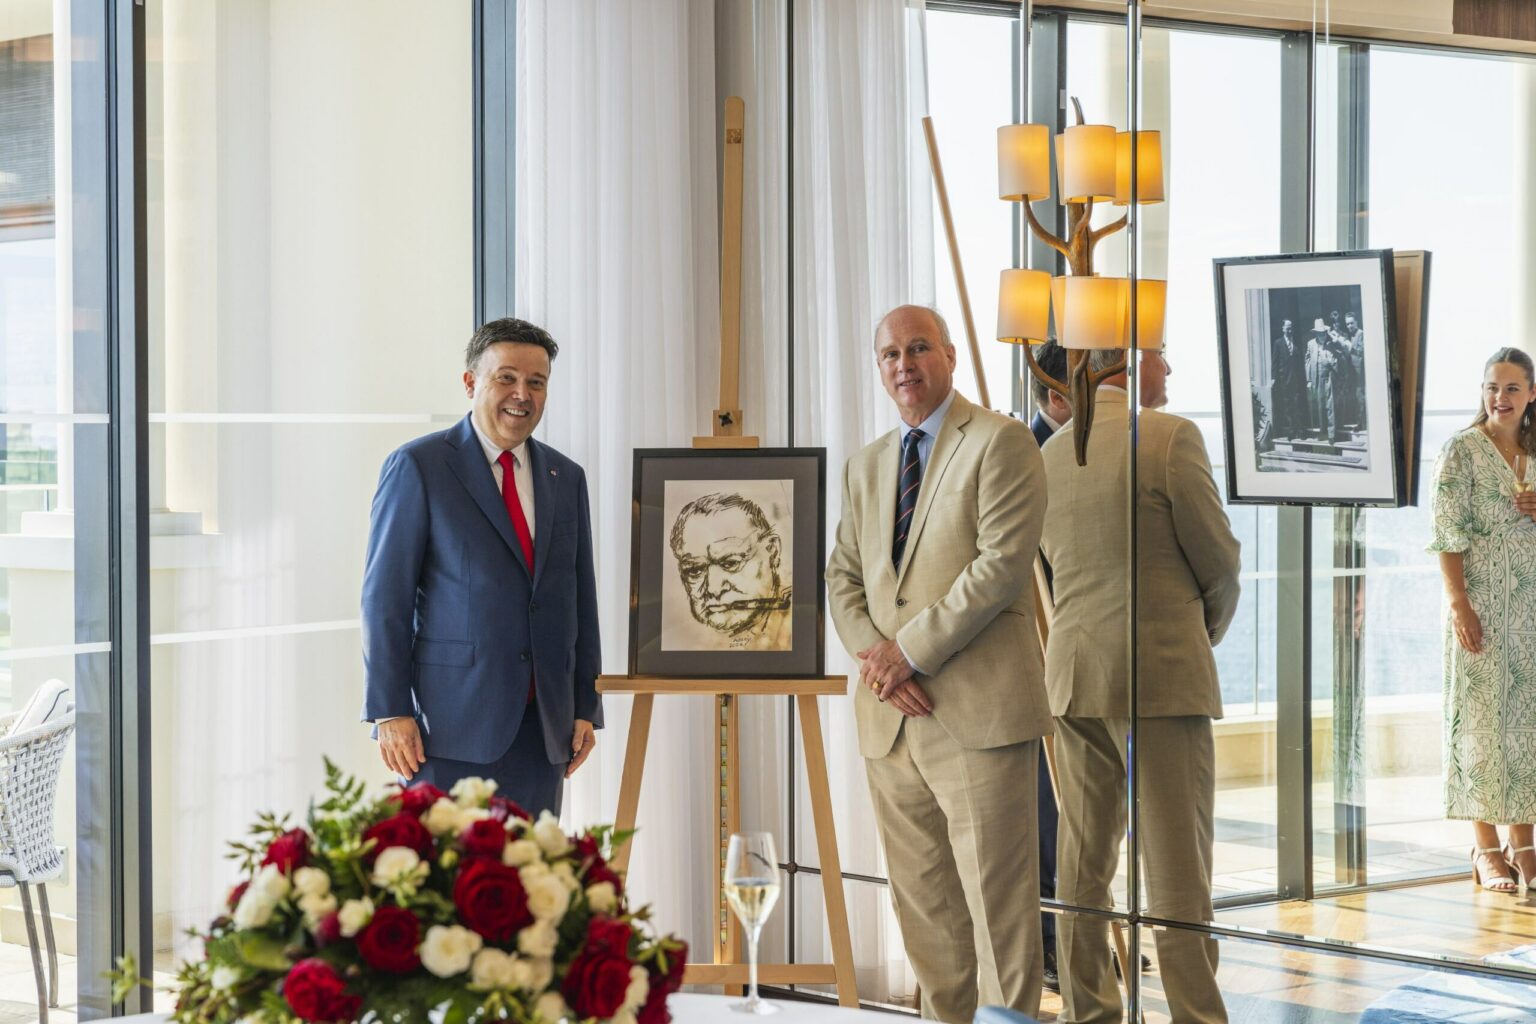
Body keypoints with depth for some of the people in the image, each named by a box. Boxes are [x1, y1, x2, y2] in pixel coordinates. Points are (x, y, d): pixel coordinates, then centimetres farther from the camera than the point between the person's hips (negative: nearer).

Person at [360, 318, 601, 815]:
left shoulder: (566, 478, 15)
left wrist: (586, 708, 10)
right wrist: (390, 712, -11)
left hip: (542, 731, 5)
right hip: (451, 723, -5)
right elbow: (384, 597, -5)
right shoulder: (417, 467, -2)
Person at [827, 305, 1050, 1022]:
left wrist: (910, 650, -13)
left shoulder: (1000, 443, -2)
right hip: (890, 716, 7)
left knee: (996, 902, -6)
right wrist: (872, 653, -3)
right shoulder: (866, 466, 20)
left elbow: (1001, 564, -12)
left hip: (976, 712, -6)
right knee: (921, 906, 7)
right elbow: (842, 577, 18)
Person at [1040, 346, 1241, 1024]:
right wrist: (1209, 632, 15)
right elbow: (1220, 561, -5)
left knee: (1084, 857, 10)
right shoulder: (1171, 436, -9)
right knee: (1176, 861, -4)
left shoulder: (1050, 453, 9)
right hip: (1163, 670, -6)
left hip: (1074, 674, 6)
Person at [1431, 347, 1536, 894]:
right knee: (1483, 715, -4)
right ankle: (1487, 849, 0)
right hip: (1482, 602, -5)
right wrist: (1458, 603, -17)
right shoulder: (1462, 450, -4)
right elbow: (1448, 533, -9)